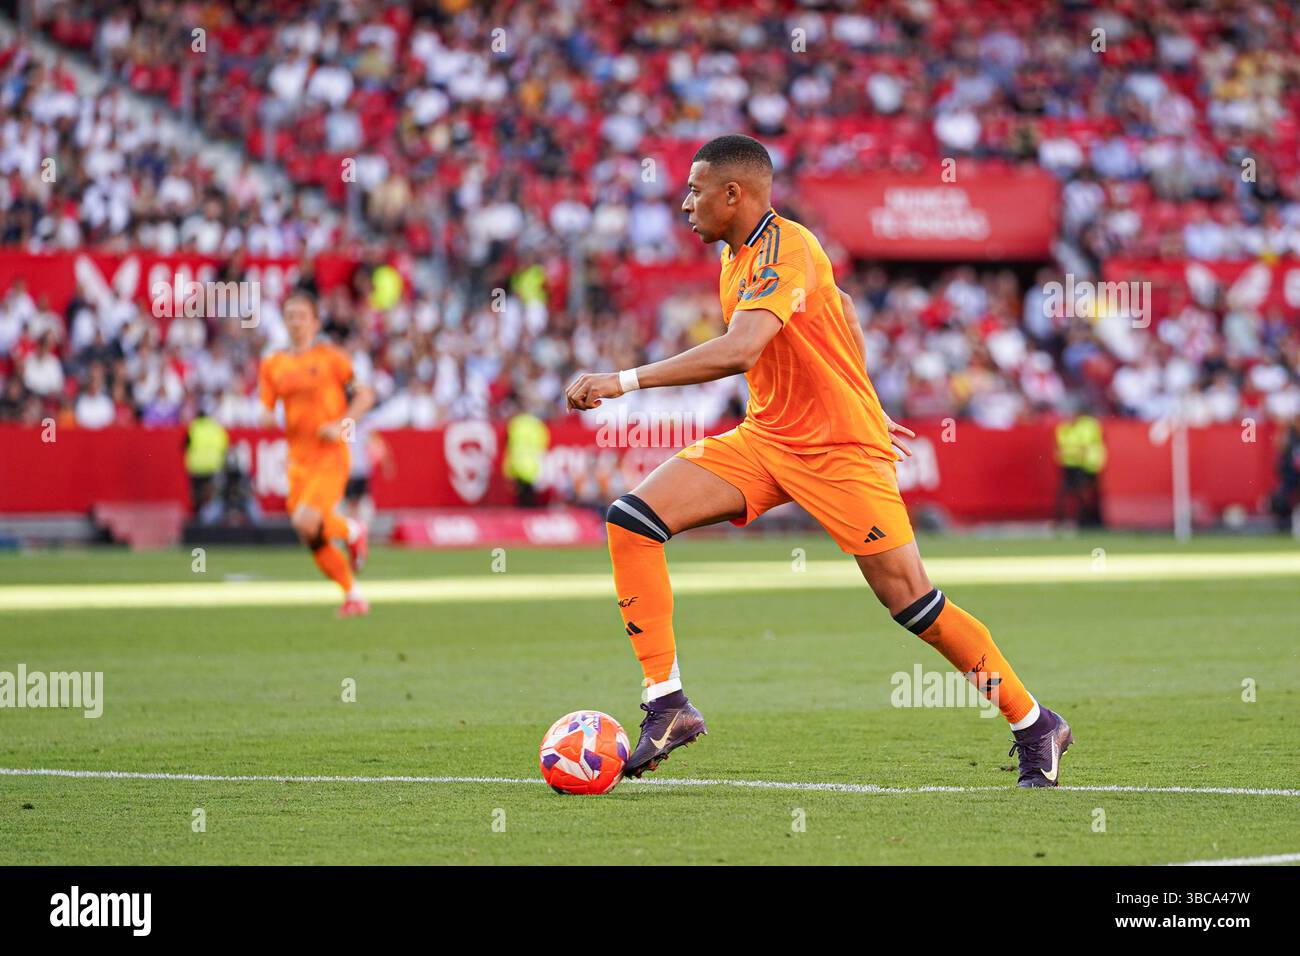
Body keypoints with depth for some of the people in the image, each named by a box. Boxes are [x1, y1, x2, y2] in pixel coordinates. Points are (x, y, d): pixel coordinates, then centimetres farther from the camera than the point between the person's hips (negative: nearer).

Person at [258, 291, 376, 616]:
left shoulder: (331, 358, -1)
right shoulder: (272, 365, 11)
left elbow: (365, 395, -1)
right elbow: (265, 413, 12)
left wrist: (342, 425, -15)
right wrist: (269, 419, -12)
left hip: (330, 455, -5)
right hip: (298, 459, 5)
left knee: (306, 521, -25)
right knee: (312, 540, 4)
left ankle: (352, 531, 5)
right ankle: (353, 596, 20)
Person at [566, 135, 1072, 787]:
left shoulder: (784, 249, -22)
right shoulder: (739, 255, 8)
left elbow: (739, 350, -37)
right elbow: (842, 308, 23)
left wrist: (625, 380, -38)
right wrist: (862, 403, 30)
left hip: (841, 451, -8)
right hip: (765, 439, 9)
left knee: (911, 601, -9)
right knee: (632, 519, -9)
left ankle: (1034, 727, 11)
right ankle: (667, 706, -10)